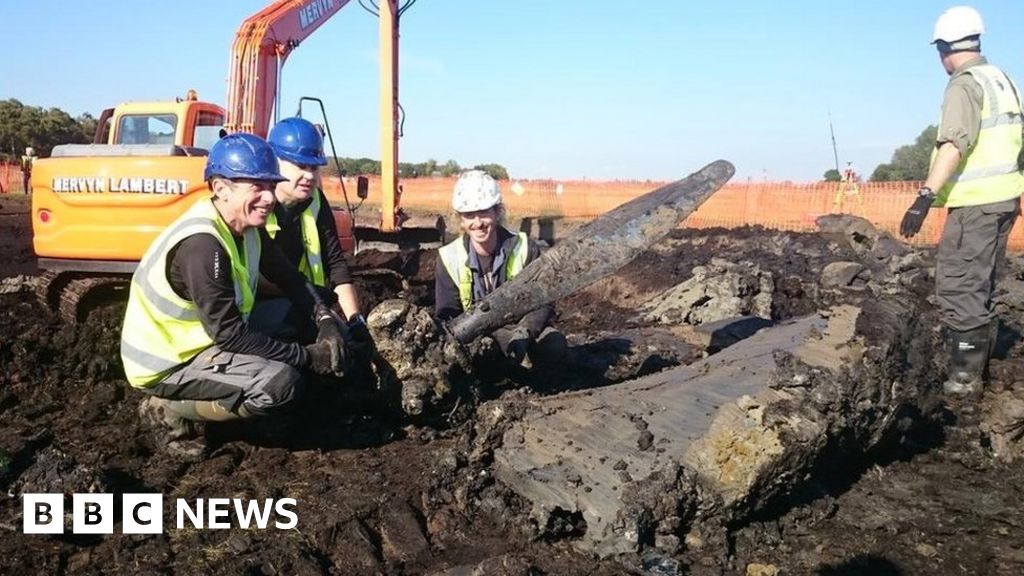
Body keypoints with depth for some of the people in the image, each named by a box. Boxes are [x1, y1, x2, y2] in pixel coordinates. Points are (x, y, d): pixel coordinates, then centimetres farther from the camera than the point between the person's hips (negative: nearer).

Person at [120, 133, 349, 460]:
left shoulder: (247, 229, -2)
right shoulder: (201, 244, -30)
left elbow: (290, 279, 5)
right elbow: (229, 334, -29)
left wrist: (326, 320, -13)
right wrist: (307, 357, -24)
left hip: (203, 341, 9)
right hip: (166, 362, -9)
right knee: (281, 383, -26)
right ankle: (168, 411, -5)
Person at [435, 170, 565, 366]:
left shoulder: (524, 248, -10)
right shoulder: (449, 257, -9)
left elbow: (543, 302, -8)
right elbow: (446, 316, -7)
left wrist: (523, 332, -28)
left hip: (521, 327, 0)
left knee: (555, 345, -29)